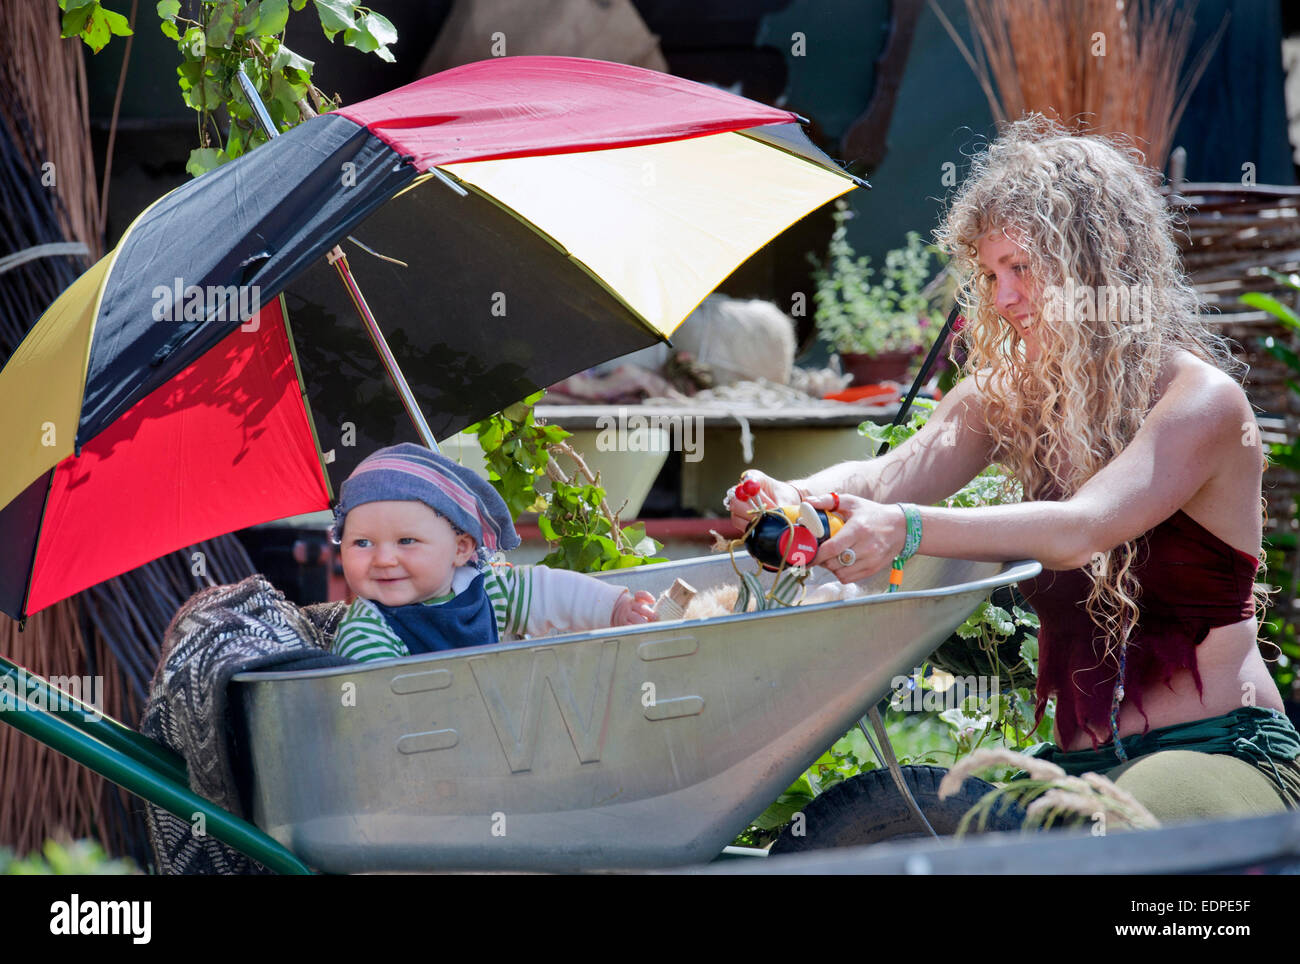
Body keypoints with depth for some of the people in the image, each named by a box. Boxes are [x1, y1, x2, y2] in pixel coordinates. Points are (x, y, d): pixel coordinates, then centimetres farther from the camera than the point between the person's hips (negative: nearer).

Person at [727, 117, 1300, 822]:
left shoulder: (1202, 400, -11)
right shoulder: (1005, 394, 9)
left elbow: (1080, 530, -27)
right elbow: (889, 476, -7)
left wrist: (909, 529, -42)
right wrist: (795, 498, -30)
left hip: (1221, 747, -5)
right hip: (1079, 760, 5)